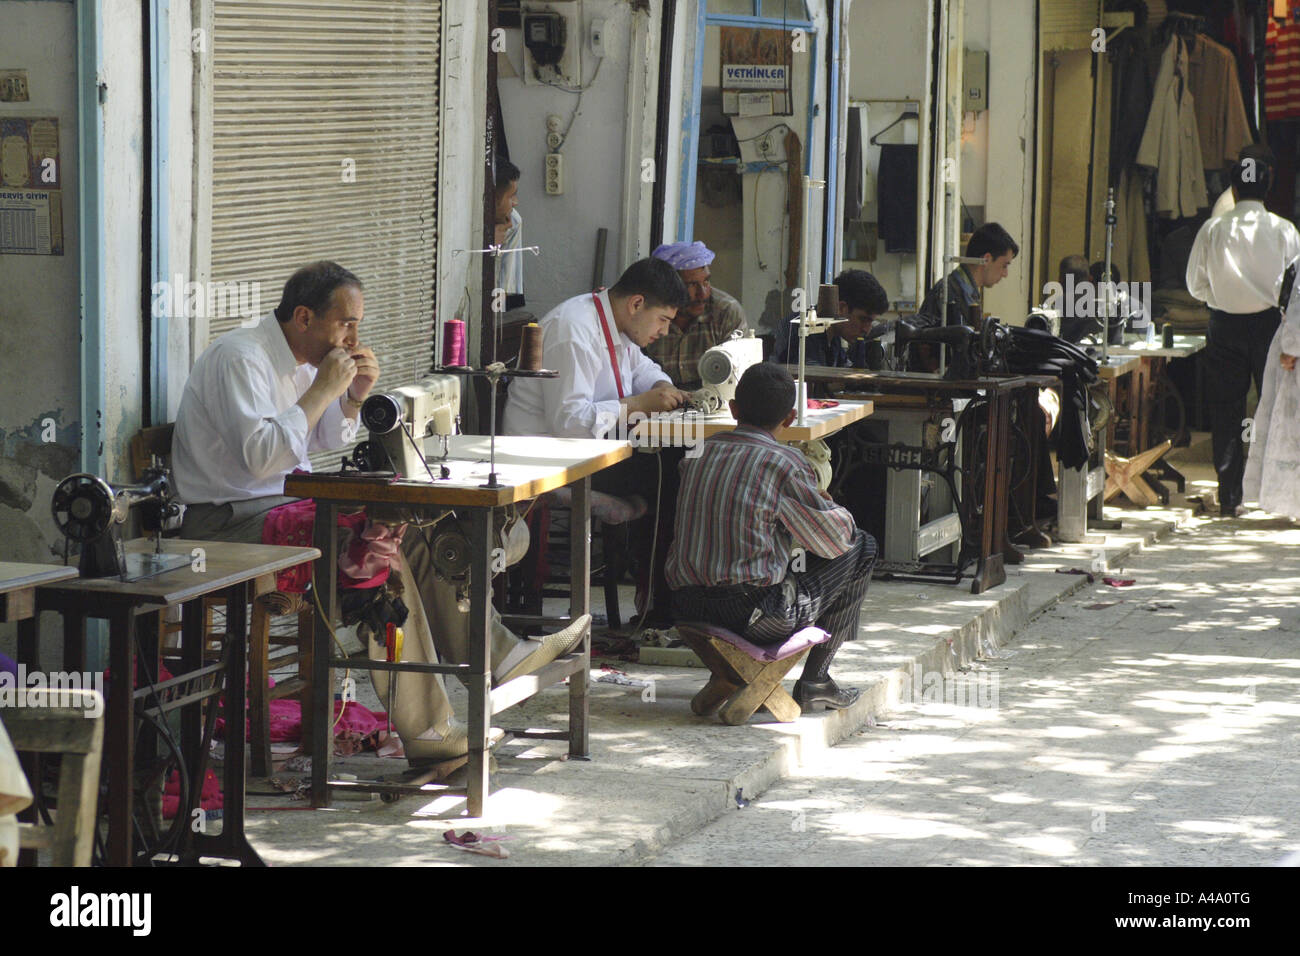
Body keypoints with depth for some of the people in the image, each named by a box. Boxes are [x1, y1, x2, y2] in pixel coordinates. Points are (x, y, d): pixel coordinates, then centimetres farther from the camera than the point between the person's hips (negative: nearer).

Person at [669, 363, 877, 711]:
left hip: (687, 608, 7)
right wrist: (839, 513, 22)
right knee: (861, 547, 12)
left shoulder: (699, 454, 8)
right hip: (753, 614, -7)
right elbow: (835, 538, -2)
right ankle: (814, 679, 14)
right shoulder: (784, 463, -10)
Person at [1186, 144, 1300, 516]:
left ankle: (1229, 496, 7)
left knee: (1226, 410, 7)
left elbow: (1196, 285, 1)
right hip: (1270, 325, -1)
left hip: (1224, 327, 1)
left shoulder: (1213, 229, -5)